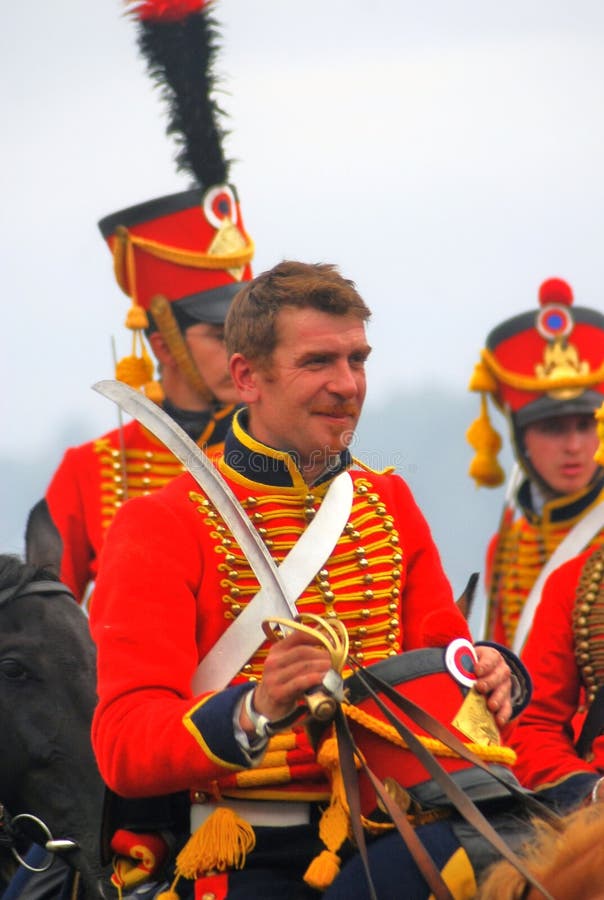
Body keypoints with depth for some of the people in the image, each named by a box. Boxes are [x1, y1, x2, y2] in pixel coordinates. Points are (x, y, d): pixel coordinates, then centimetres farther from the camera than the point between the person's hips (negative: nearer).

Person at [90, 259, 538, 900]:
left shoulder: (389, 504, 18)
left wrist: (487, 674, -8)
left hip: (391, 839, 6)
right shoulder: (160, 527, -1)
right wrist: (256, 710, -31)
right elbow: (125, 748, -11)